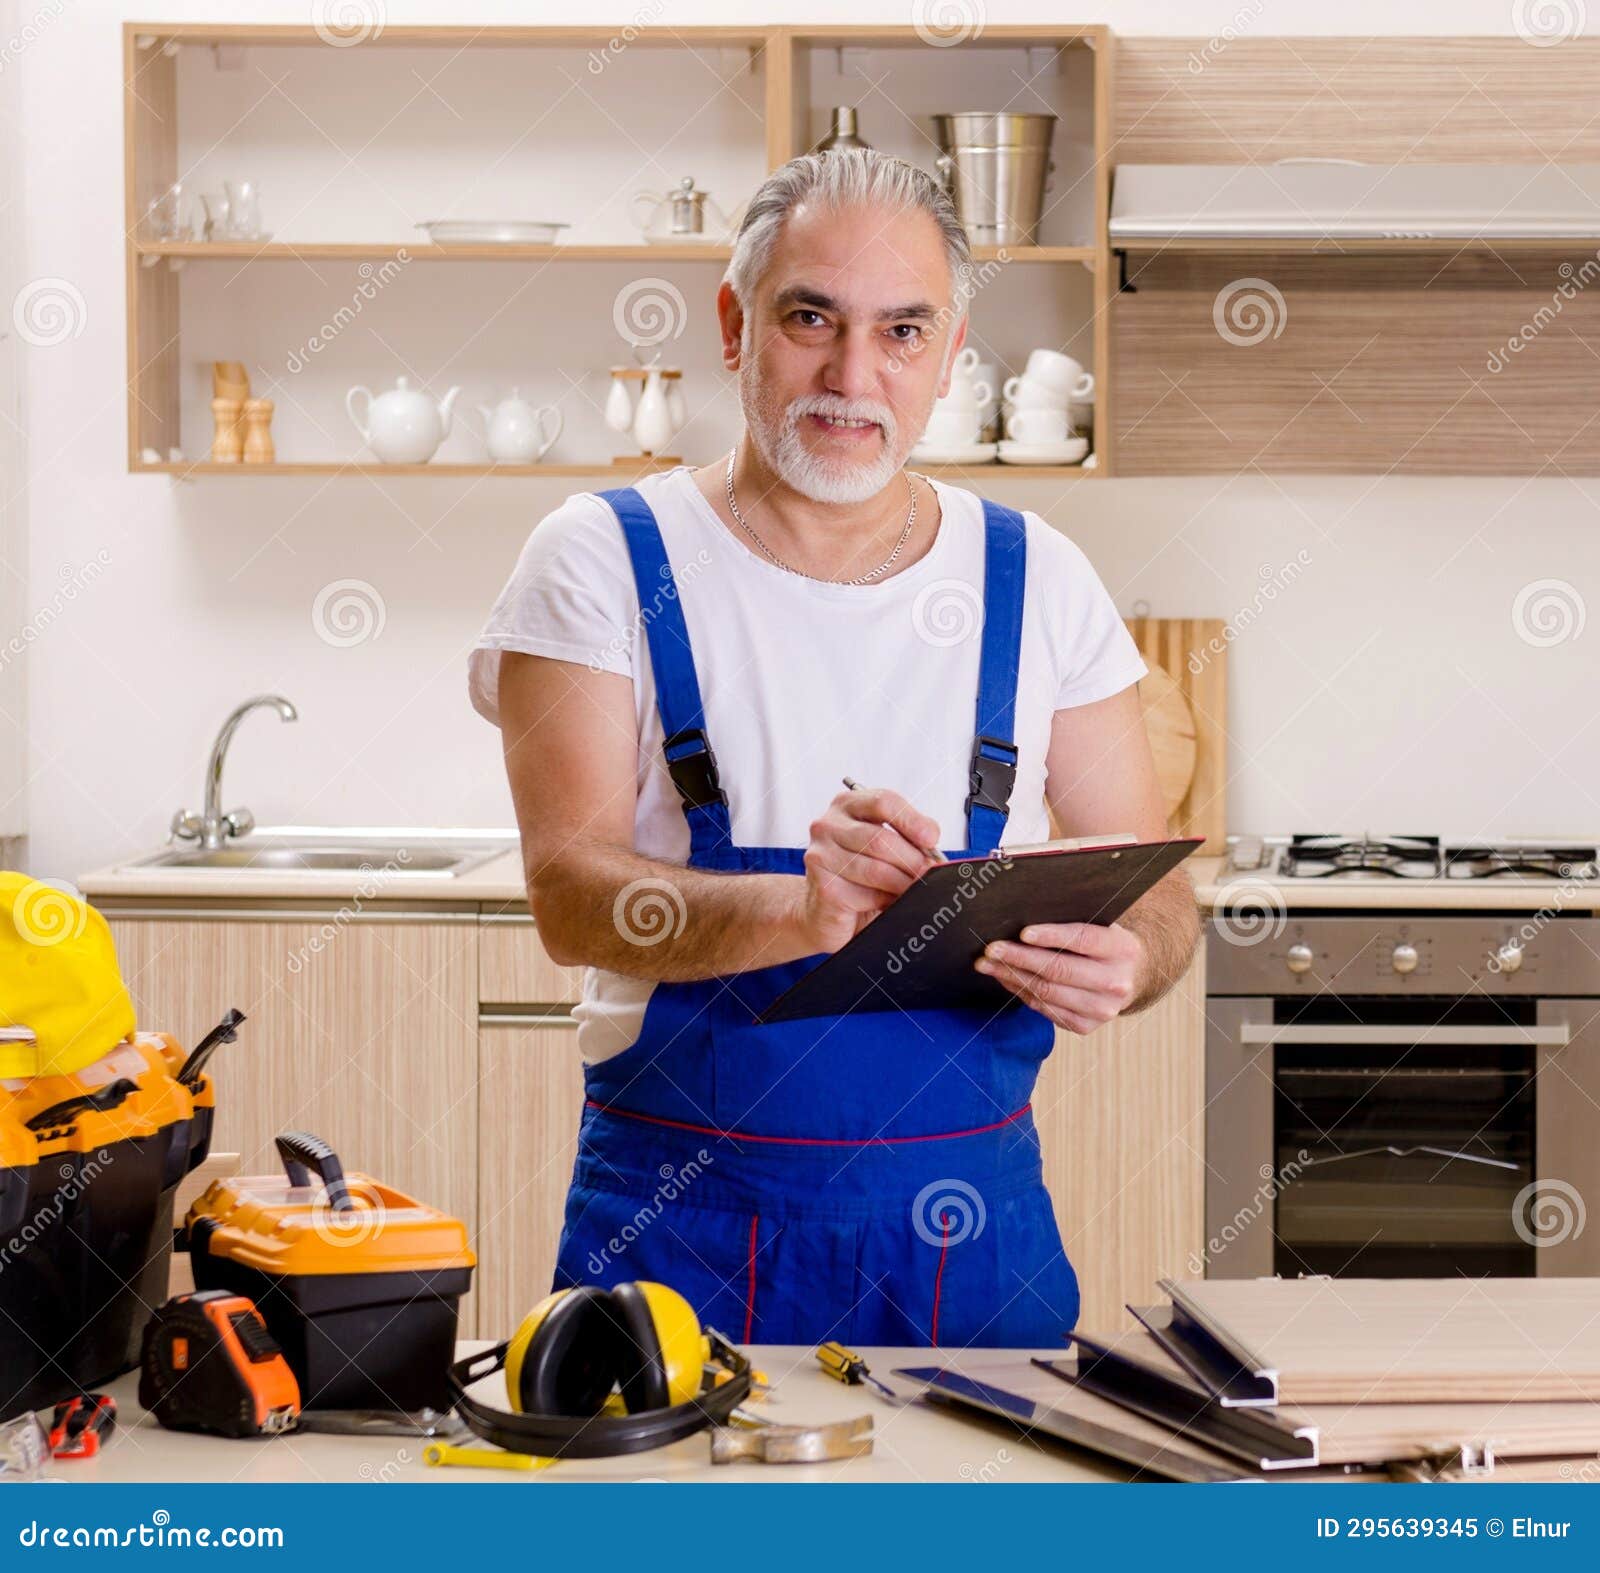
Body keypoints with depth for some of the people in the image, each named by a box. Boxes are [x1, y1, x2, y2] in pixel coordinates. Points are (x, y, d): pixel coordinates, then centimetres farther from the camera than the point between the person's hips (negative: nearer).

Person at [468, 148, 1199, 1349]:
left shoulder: (1039, 583, 6)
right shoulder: (604, 563, -2)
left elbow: (1158, 892, 8)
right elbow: (571, 894, -13)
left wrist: (1120, 963, -16)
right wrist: (799, 911, -31)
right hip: (680, 1225, -2)